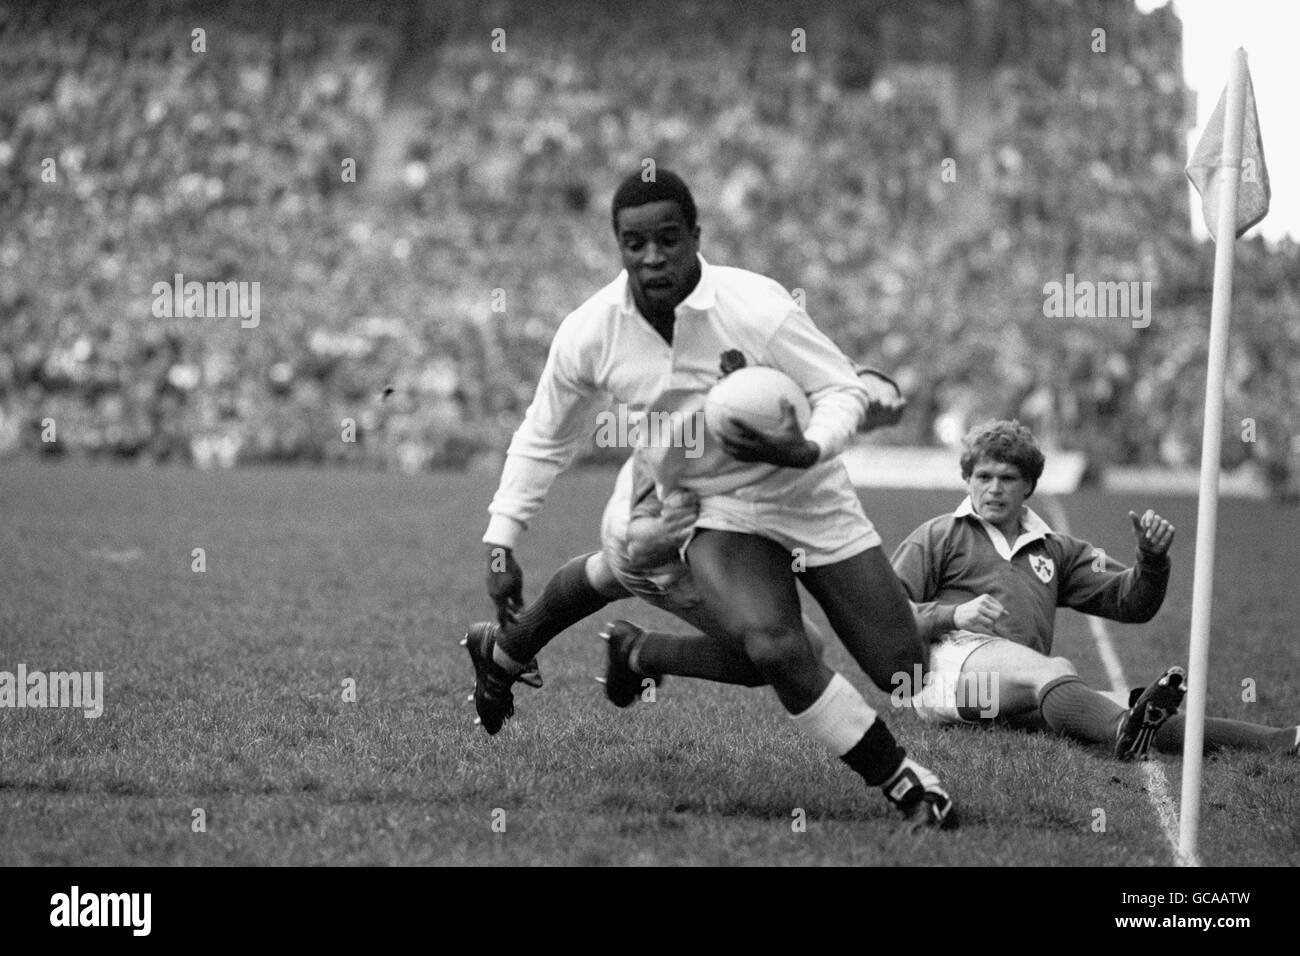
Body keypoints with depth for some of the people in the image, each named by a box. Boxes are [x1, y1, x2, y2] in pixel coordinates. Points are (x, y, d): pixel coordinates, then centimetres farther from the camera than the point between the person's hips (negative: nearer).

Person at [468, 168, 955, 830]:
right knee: (772, 647, -29)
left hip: (810, 496, 0)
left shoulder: (754, 306, -23)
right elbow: (542, 441, 4)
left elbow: (846, 389, -14)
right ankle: (908, 788, -16)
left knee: (908, 669, -5)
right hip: (714, 513, 0)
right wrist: (500, 542, 0)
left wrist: (808, 449, -34)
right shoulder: (588, 334, -13)